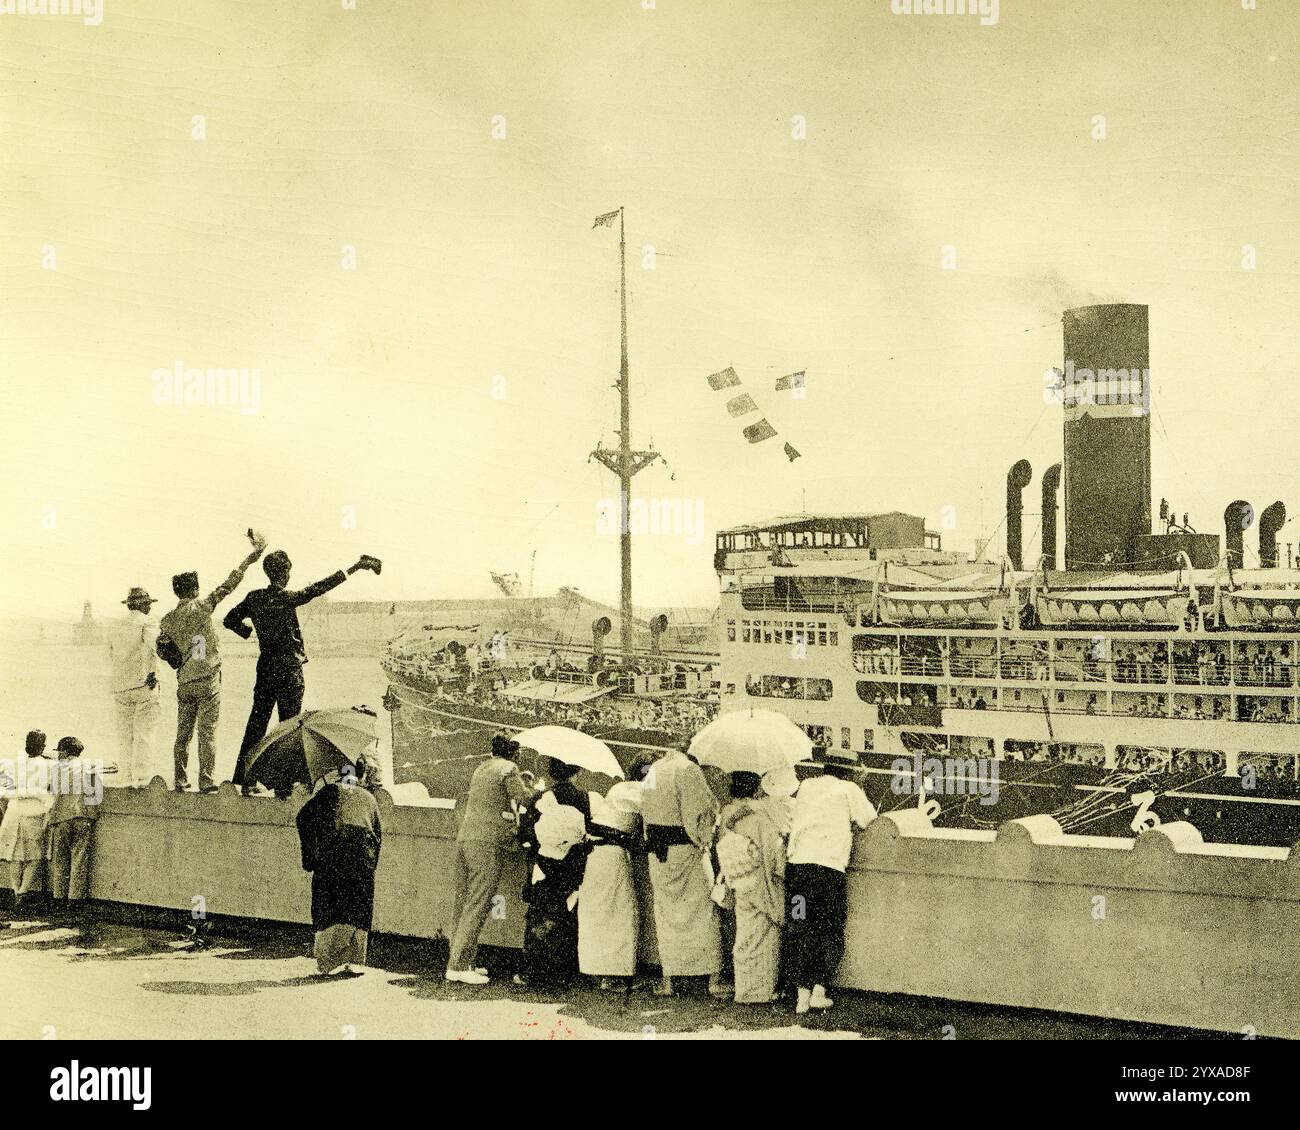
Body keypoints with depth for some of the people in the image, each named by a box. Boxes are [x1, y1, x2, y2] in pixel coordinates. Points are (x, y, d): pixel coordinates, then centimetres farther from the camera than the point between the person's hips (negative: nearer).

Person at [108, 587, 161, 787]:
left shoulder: (117, 631, 15)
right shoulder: (147, 626, -5)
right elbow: (150, 642, -27)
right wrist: (152, 672, -20)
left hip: (120, 688, 6)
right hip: (143, 686, -6)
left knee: (125, 735, 9)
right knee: (144, 735, -4)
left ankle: (126, 779, 8)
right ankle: (143, 779, -8)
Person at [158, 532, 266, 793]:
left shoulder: (167, 620, 7)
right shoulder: (202, 607, -7)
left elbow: (161, 649, 6)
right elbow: (228, 585, -8)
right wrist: (253, 555, -6)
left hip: (184, 683, 4)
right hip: (208, 680, -4)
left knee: (183, 733, 11)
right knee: (207, 732, -3)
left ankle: (180, 780, 14)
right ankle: (206, 781, -5)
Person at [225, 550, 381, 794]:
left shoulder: (254, 598, 3)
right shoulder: (286, 598, -15)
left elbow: (230, 620, 12)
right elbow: (318, 588, -19)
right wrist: (353, 568, -18)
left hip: (265, 668, 6)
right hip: (289, 671, -6)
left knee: (256, 723, 11)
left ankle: (244, 779, 13)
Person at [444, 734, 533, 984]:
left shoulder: (481, 769, 20)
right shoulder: (508, 769, -4)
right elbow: (525, 798, -13)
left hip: (465, 837, 8)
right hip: (488, 843, -8)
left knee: (463, 902, 11)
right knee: (478, 905, -7)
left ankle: (463, 961, 15)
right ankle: (458, 966, -10)